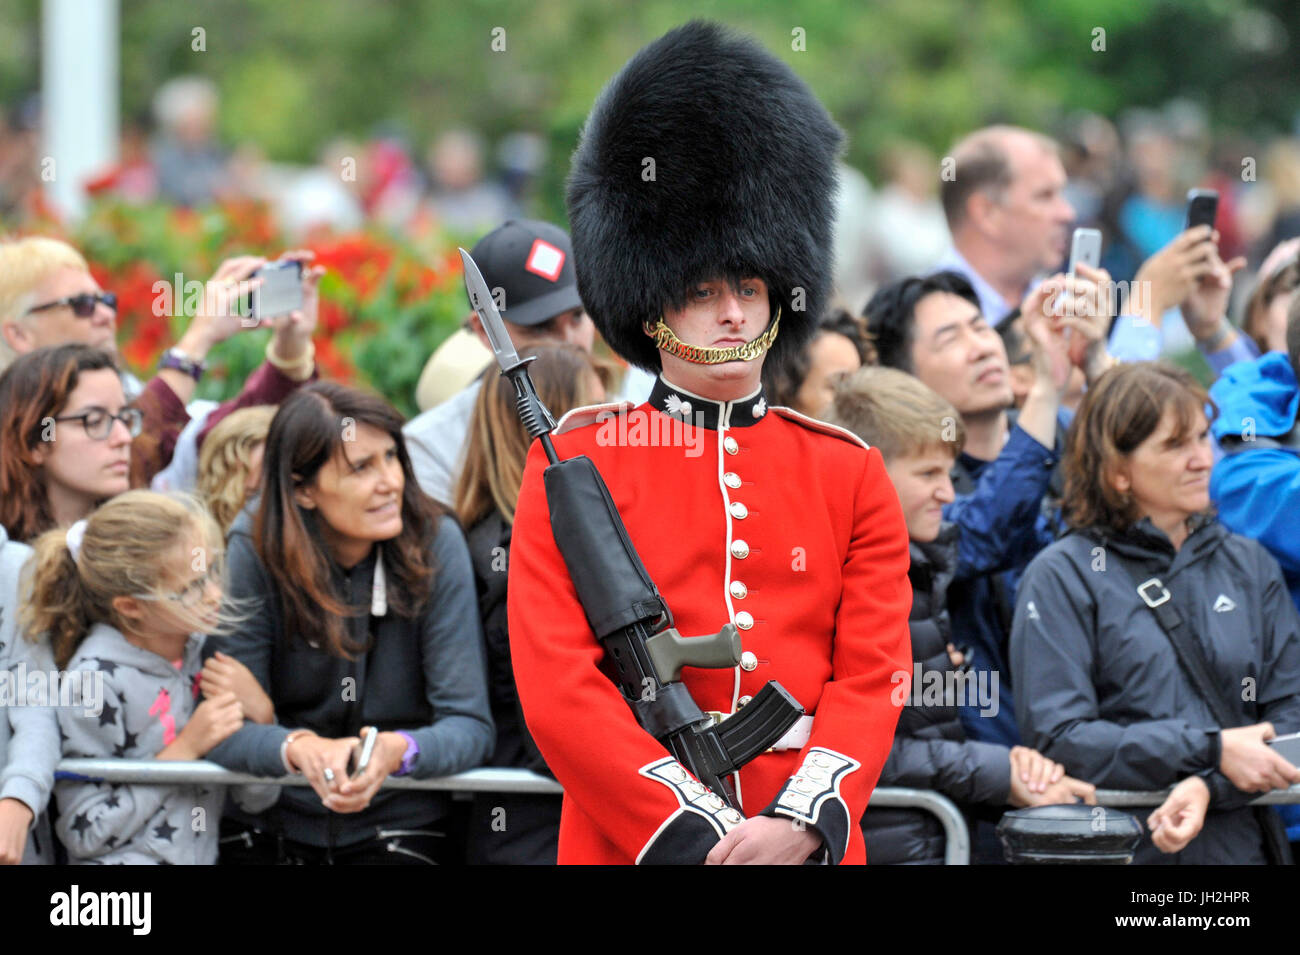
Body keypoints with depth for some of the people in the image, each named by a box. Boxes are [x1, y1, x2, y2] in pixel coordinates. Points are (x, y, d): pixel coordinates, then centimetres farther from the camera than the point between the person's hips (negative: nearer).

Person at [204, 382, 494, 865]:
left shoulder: (435, 543, -7)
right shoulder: (253, 551, -8)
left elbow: (470, 725, -9)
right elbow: (226, 727, -10)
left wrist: (396, 751, -31)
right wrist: (299, 749, -32)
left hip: (399, 821, -1)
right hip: (268, 823, 1)